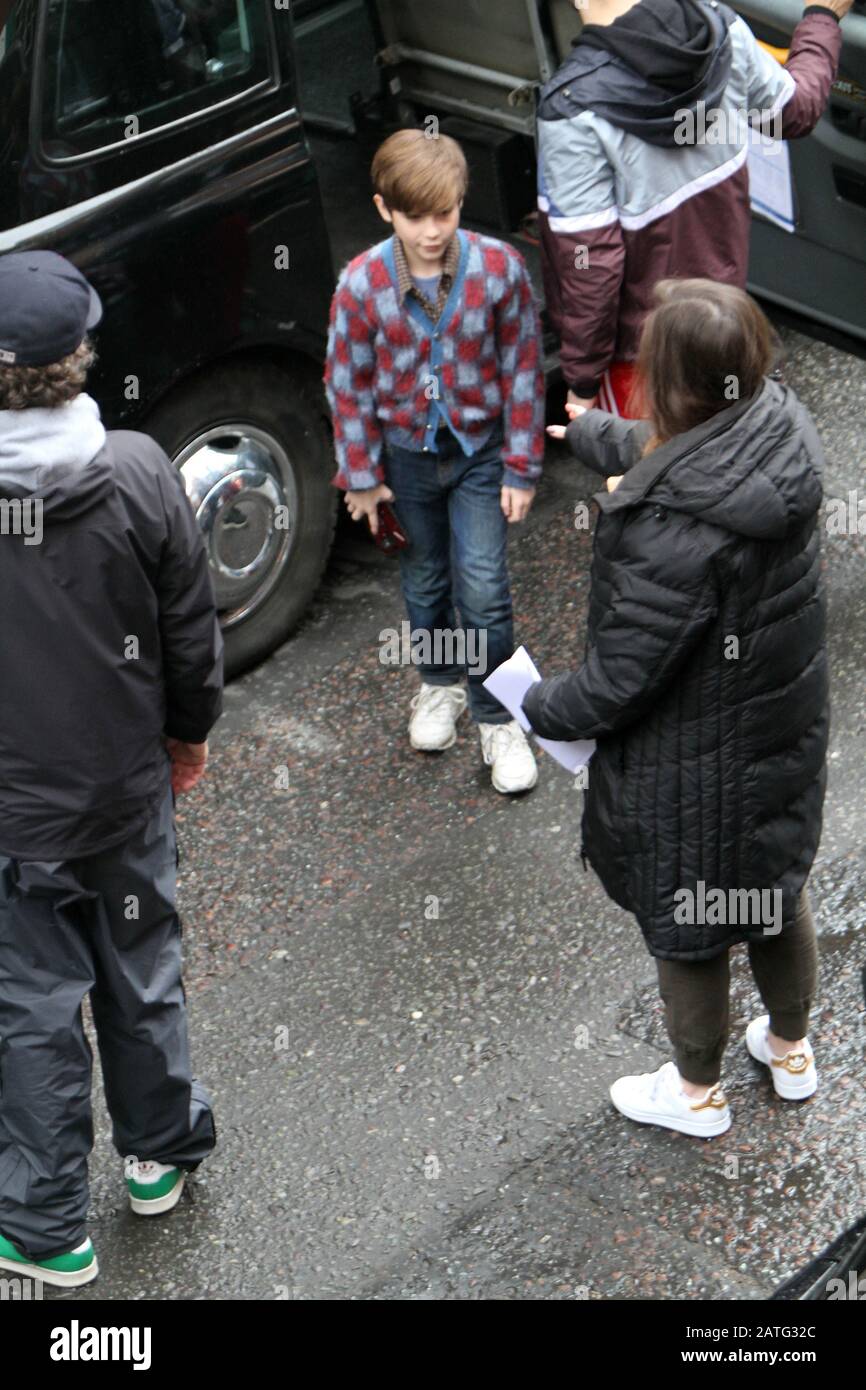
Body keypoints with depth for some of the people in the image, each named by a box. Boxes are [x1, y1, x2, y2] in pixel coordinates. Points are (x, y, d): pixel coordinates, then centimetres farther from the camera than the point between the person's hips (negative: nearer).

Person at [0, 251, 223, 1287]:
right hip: (128, 785, 2)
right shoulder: (138, 474, -17)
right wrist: (191, 730, 12)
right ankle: (160, 1156, 42)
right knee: (142, 976, 22)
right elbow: (191, 629, -5)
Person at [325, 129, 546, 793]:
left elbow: (523, 371, -8)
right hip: (407, 455, 1)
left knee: (484, 590, -4)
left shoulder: (500, 269, -17)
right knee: (425, 584, 19)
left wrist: (521, 468, -6)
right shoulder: (361, 284, -16)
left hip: (480, 450, -1)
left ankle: (497, 716, 15)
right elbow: (349, 386, -5)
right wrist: (362, 476, -1)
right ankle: (439, 683, 44)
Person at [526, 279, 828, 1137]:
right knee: (775, 890, 29)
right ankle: (790, 1050, 54)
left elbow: (620, 677, -26)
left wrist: (542, 709, -6)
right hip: (786, 731, 8)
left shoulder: (674, 531, -38)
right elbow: (661, 450, 9)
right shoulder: (780, 426, -14)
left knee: (684, 926, 18)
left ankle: (697, 1092, 44)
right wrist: (592, 433, 26)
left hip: (697, 765, -7)